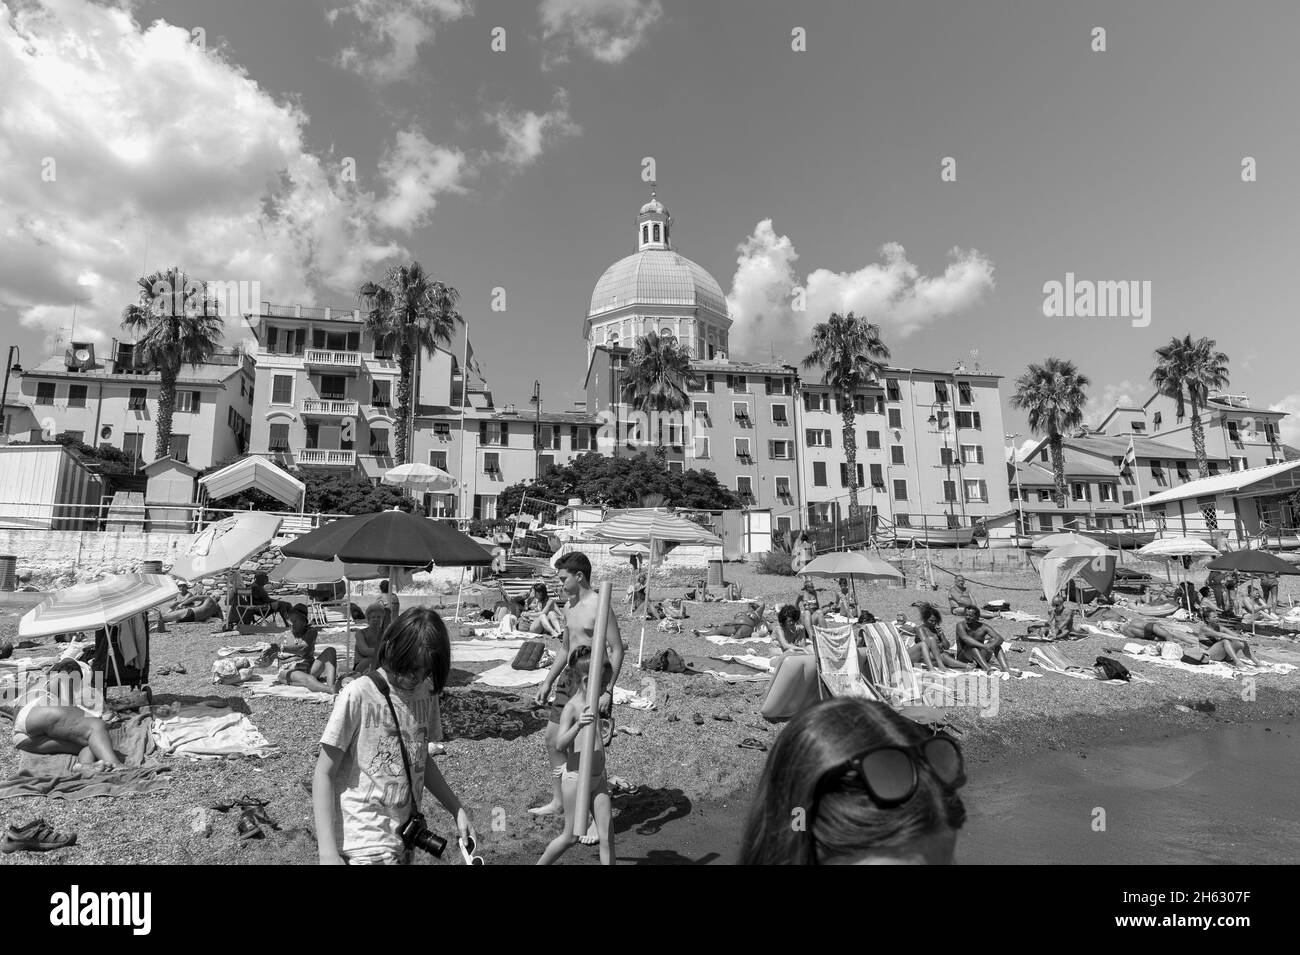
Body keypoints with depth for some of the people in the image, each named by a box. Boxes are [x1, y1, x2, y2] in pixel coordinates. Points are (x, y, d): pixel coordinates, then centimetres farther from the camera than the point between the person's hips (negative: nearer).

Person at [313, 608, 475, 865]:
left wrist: (458, 810, 9)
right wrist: (328, 854, -15)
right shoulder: (358, 696, -15)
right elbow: (324, 775, -10)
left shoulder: (426, 694, 1)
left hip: (405, 837, 5)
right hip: (365, 846, -5)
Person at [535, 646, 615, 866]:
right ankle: (540, 864, 30)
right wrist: (578, 726, -45)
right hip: (576, 778, -7)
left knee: (607, 833, 5)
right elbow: (559, 744, -29)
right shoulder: (571, 708, -18)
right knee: (571, 836, 8)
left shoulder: (591, 705, 6)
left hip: (597, 778, 7)